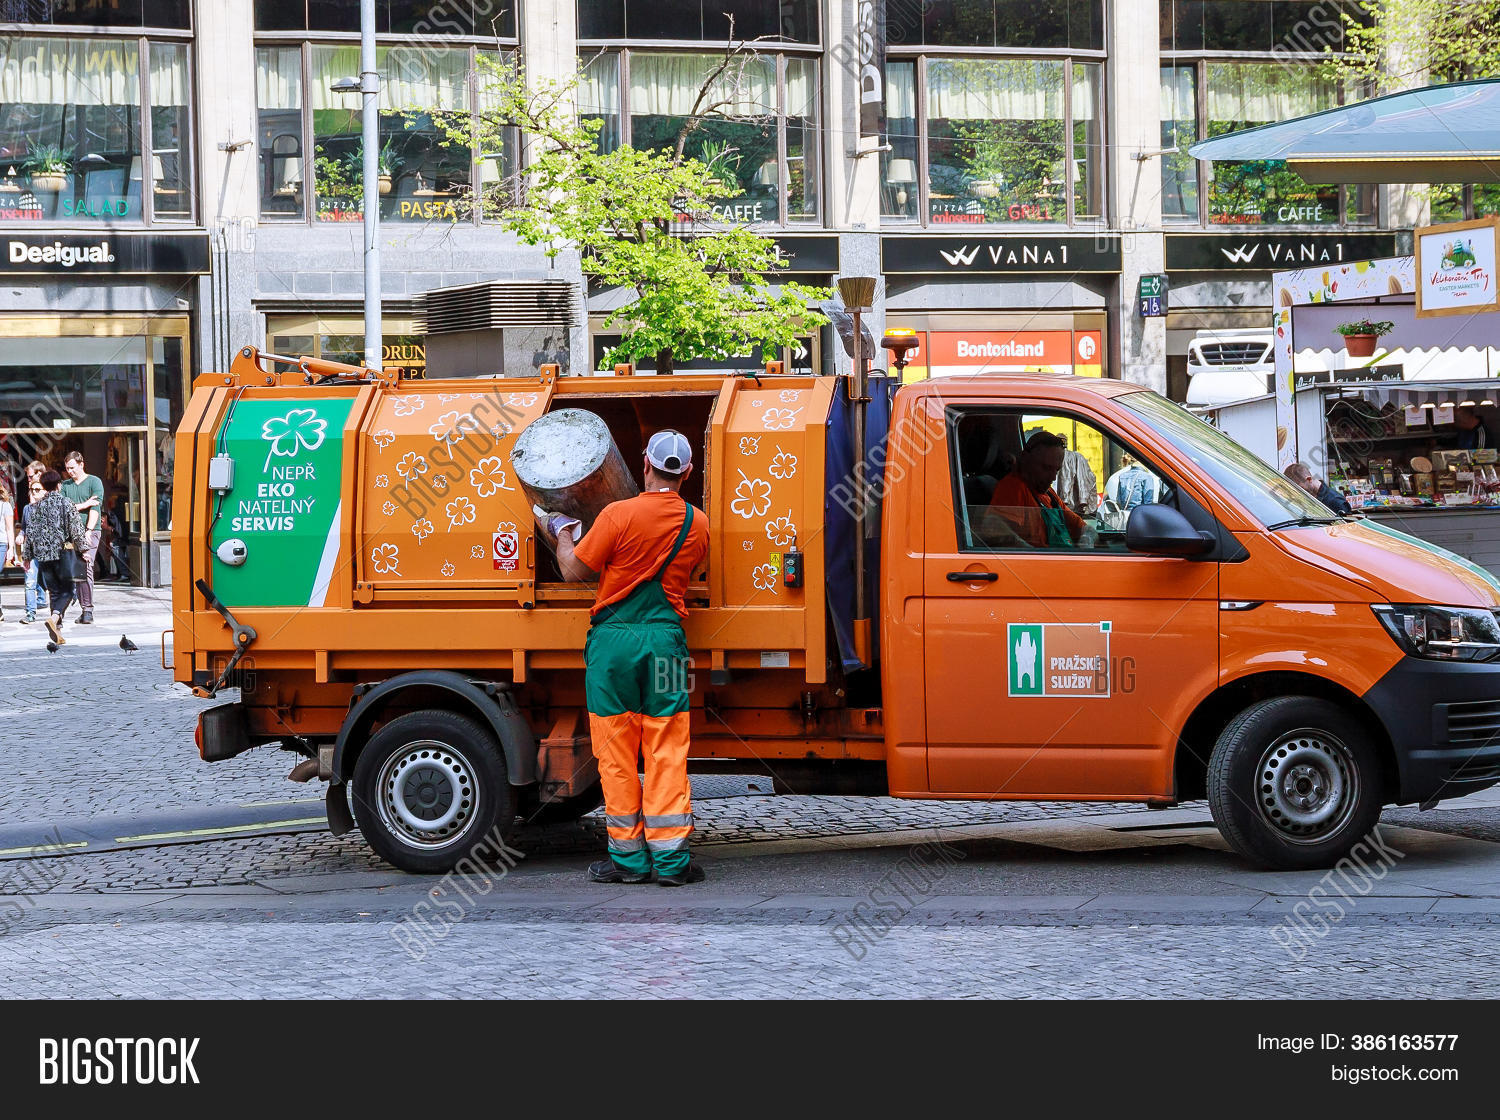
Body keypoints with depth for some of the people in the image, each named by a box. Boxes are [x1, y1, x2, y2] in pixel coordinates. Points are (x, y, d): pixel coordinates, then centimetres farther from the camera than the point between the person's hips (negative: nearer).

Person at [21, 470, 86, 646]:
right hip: (62, 552, -4)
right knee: (67, 590, 0)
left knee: (54, 591, 11)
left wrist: (28, 556, 17)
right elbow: (75, 528, -8)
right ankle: (55, 617, -26)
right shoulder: (66, 503, -4)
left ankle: (57, 630, 7)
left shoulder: (36, 507, 8)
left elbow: (30, 532, 11)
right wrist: (83, 548, -2)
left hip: (42, 554, 4)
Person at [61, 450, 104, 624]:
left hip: (90, 531, -4)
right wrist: (84, 504, -5)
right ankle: (84, 609, 3)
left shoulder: (94, 482, 3)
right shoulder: (65, 485, 16)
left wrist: (88, 531, -15)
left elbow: (96, 507, -6)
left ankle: (88, 610, -16)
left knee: (86, 567, -16)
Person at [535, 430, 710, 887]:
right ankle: (670, 859, 3)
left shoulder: (619, 514, -10)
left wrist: (562, 530, 15)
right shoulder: (697, 524, 3)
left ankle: (628, 857, 9)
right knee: (667, 754, 4)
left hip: (613, 640, -2)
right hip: (667, 640, 3)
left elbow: (573, 569, -4)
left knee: (616, 754, 5)